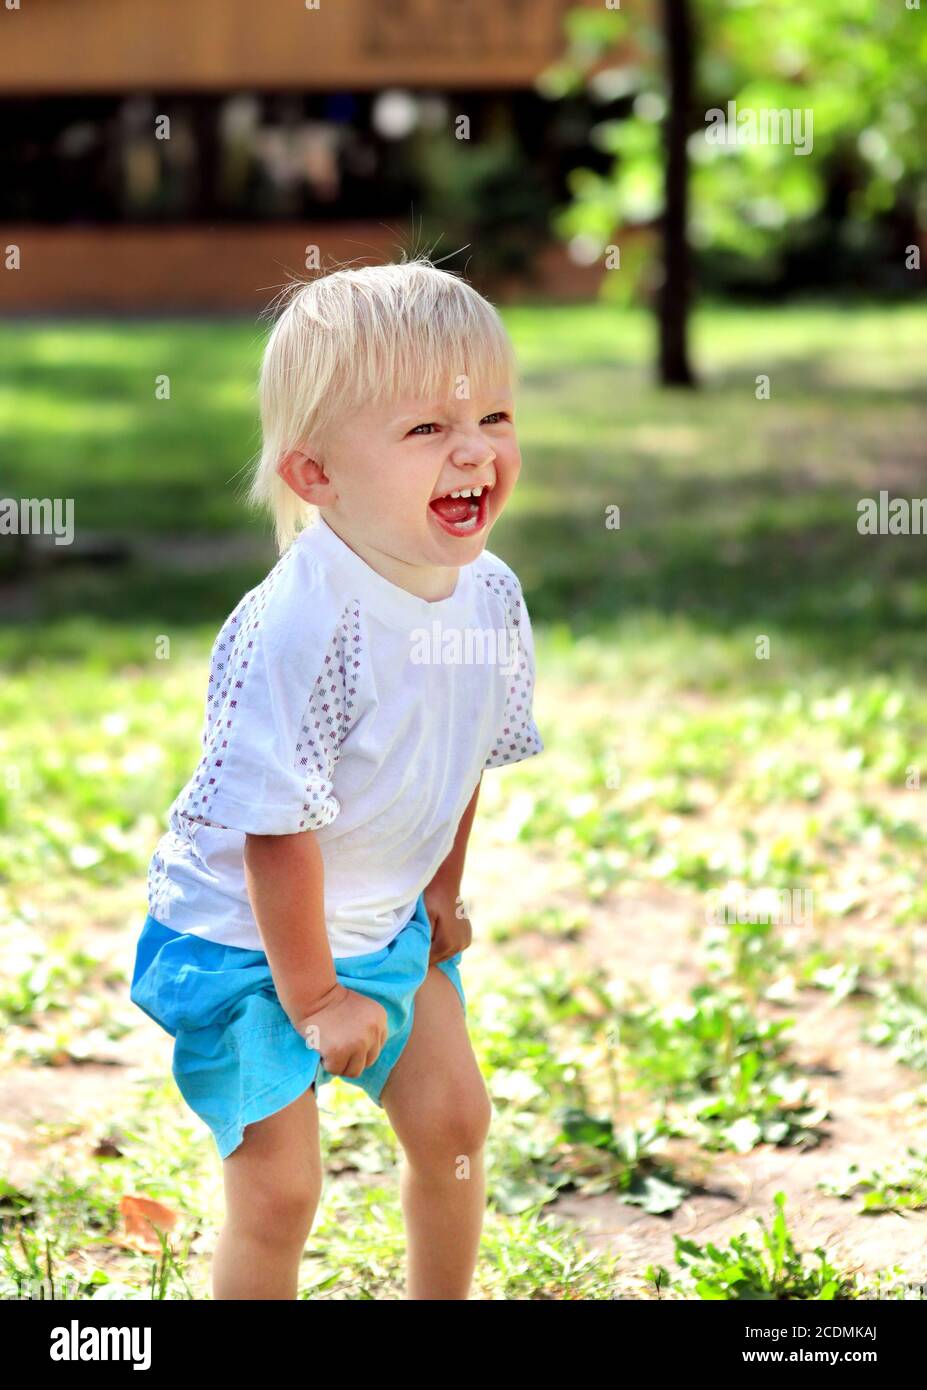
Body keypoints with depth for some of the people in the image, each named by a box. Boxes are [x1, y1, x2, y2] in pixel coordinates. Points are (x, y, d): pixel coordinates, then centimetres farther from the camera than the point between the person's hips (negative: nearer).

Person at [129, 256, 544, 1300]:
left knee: (453, 1117, 13)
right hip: (244, 941, -7)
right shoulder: (295, 629, -32)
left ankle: (442, 1302, 37)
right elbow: (278, 827, -26)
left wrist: (441, 892, 15)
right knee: (276, 1190, -3)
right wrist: (311, 996, -19)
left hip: (385, 924, 7)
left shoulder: (492, 593, -8)